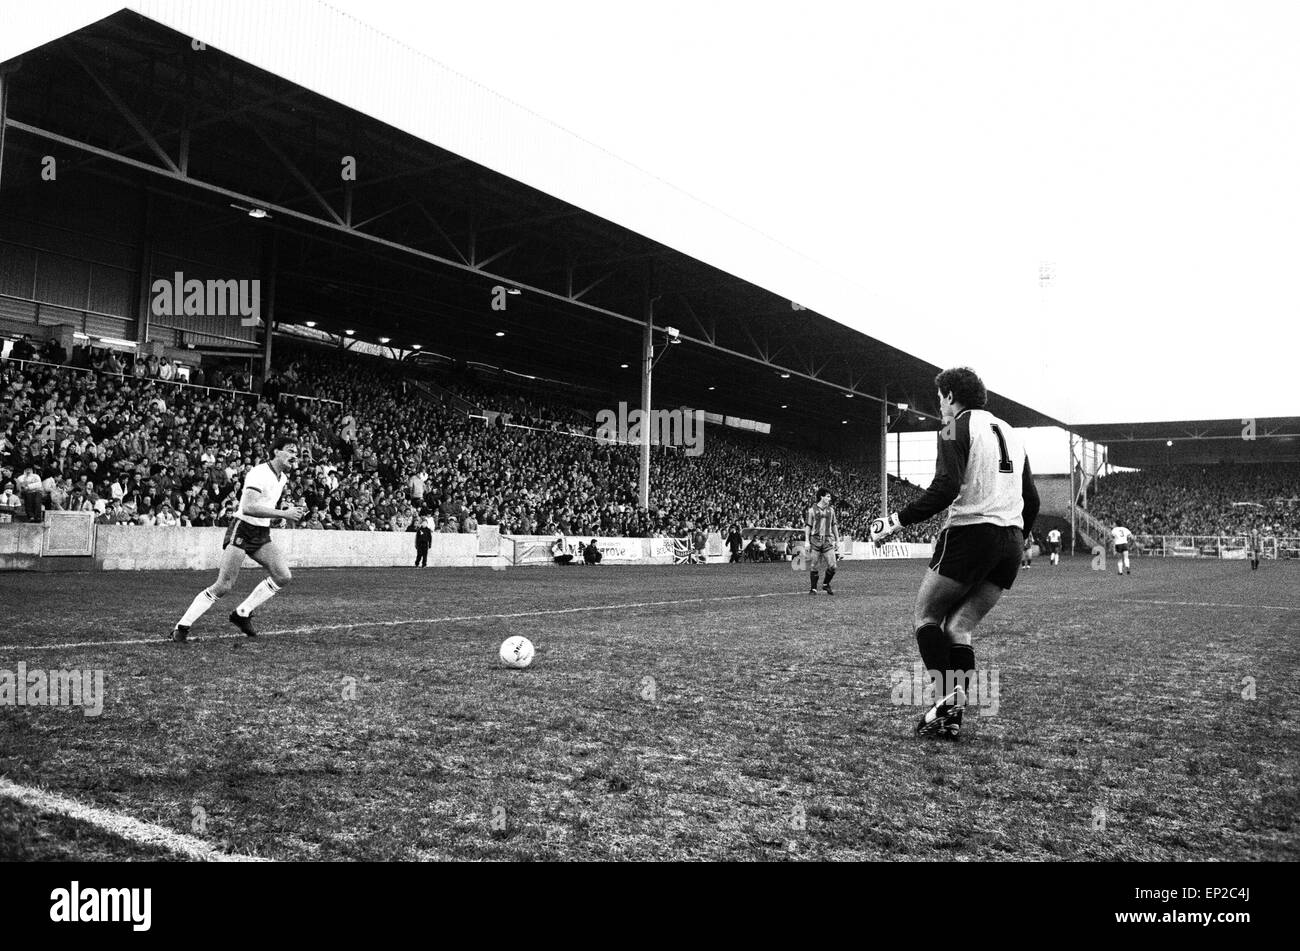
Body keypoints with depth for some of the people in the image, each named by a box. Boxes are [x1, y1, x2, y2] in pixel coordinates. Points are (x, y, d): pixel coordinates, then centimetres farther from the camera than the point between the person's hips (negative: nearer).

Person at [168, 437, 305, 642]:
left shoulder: (282, 477, 11)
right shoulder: (259, 474, -18)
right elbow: (248, 508, -32)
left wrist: (291, 512, 14)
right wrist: (283, 514, -32)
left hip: (262, 534, 8)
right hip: (241, 530, -8)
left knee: (283, 576, -5)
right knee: (224, 585, -13)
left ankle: (242, 614, 8)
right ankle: (182, 627, -1)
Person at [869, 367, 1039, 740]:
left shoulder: (957, 428, -1)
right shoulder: (1010, 432, 22)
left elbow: (945, 488, -17)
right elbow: (1031, 500, 20)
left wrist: (898, 521, -14)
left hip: (970, 531, -7)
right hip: (1010, 541, 7)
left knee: (927, 615, 4)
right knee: (959, 628, 9)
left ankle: (944, 701, -9)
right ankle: (954, 716, 0)